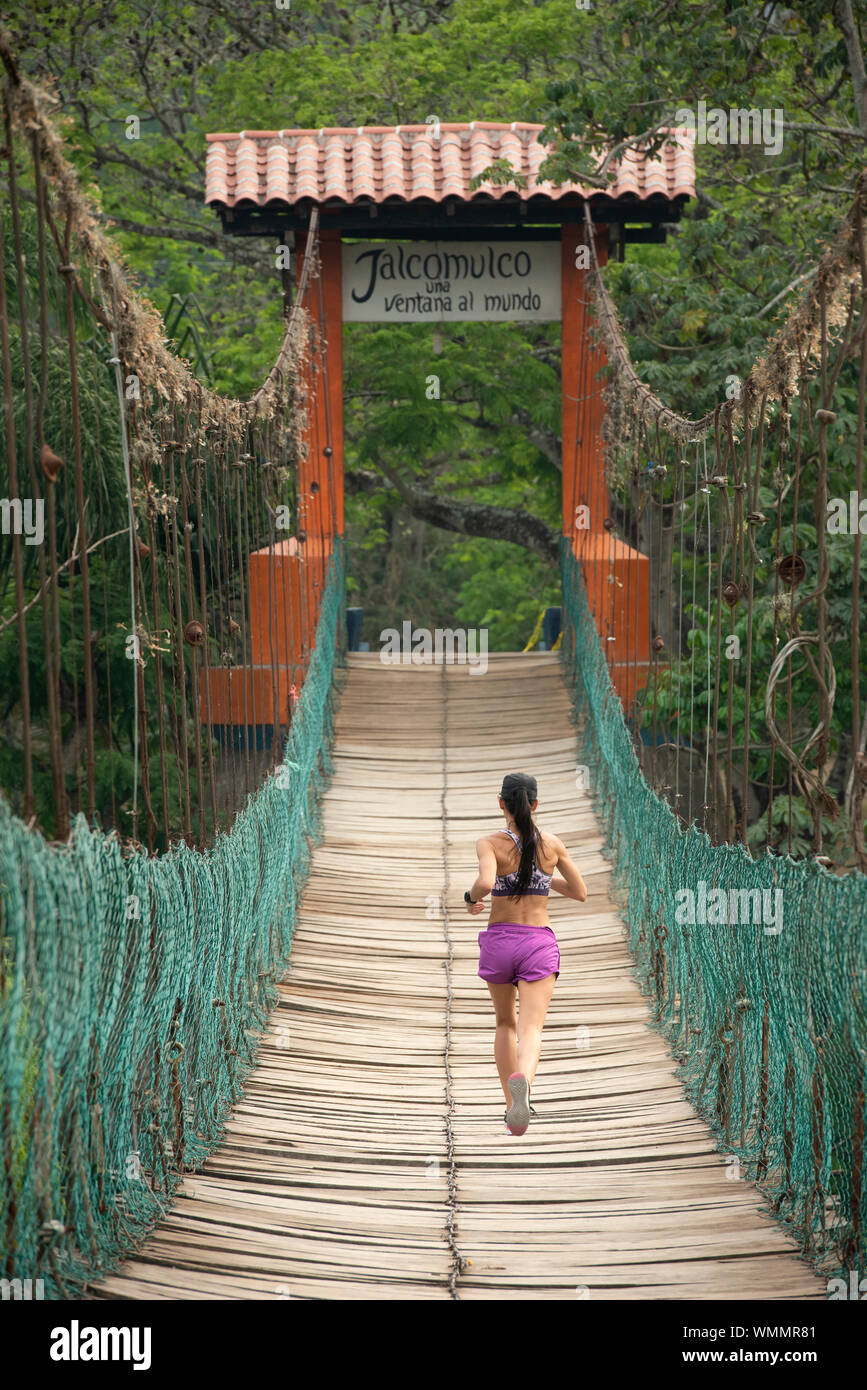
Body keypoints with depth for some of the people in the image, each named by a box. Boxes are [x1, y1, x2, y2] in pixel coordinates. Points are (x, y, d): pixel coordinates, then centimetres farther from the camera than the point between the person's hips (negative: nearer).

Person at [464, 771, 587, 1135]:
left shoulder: (490, 844, -7)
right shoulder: (552, 845, 2)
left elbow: (485, 883, -27)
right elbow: (580, 892, 12)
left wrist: (470, 897, -4)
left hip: (499, 941, 0)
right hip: (539, 942, 0)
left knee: (506, 1023, 22)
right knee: (531, 1028, -11)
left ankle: (512, 1106, 21)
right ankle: (522, 1079, -44)